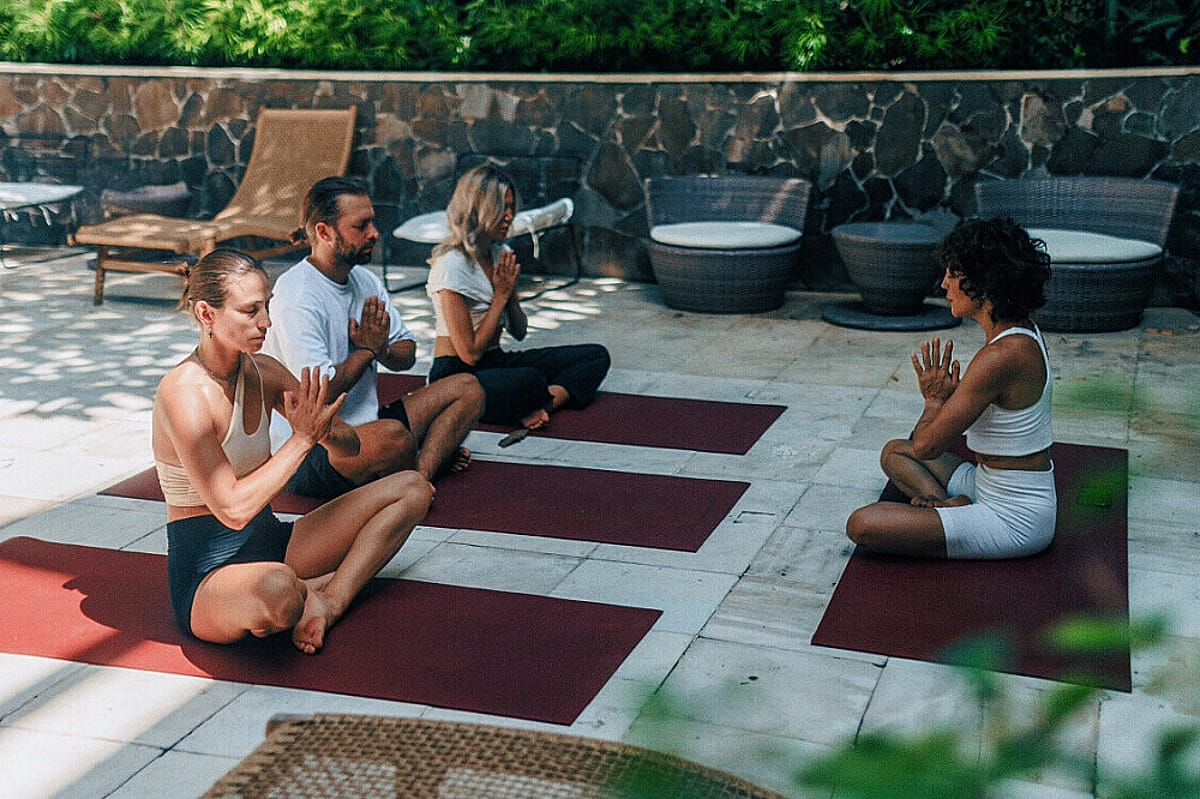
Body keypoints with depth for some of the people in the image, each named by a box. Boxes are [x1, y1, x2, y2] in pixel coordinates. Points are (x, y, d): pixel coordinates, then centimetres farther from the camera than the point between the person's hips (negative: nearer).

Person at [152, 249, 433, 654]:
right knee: (276, 589, -44)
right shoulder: (184, 392, -20)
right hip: (206, 574, -8)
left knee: (412, 488, 4)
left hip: (270, 542, 8)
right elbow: (233, 509, -26)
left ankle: (330, 601, -13)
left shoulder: (264, 373, 2)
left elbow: (351, 445, 10)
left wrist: (322, 428, -14)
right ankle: (312, 592, -7)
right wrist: (302, 438, -21)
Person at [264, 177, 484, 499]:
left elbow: (407, 353, 15)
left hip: (363, 424, 9)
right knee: (394, 435, -38)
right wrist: (367, 350, -9)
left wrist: (383, 351, -10)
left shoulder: (366, 281, 9)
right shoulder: (297, 297, -18)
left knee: (468, 389, 6)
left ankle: (420, 474, -15)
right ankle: (433, 457, -3)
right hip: (310, 456, -9)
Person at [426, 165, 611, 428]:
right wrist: (501, 295, -11)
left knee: (596, 356, -3)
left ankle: (540, 405, -23)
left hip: (497, 362, 9)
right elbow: (470, 353, -18)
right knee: (531, 381, -41)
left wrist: (510, 292, -7)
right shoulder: (452, 266, -17)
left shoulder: (501, 253, 9)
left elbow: (519, 333, 12)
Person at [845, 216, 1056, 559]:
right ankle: (950, 505, 1)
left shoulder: (1001, 356, -26)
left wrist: (935, 398, -3)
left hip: (1015, 519, -10)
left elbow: (926, 446, -20)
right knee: (894, 451, 24)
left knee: (862, 525, -20)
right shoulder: (1024, 334, 6)